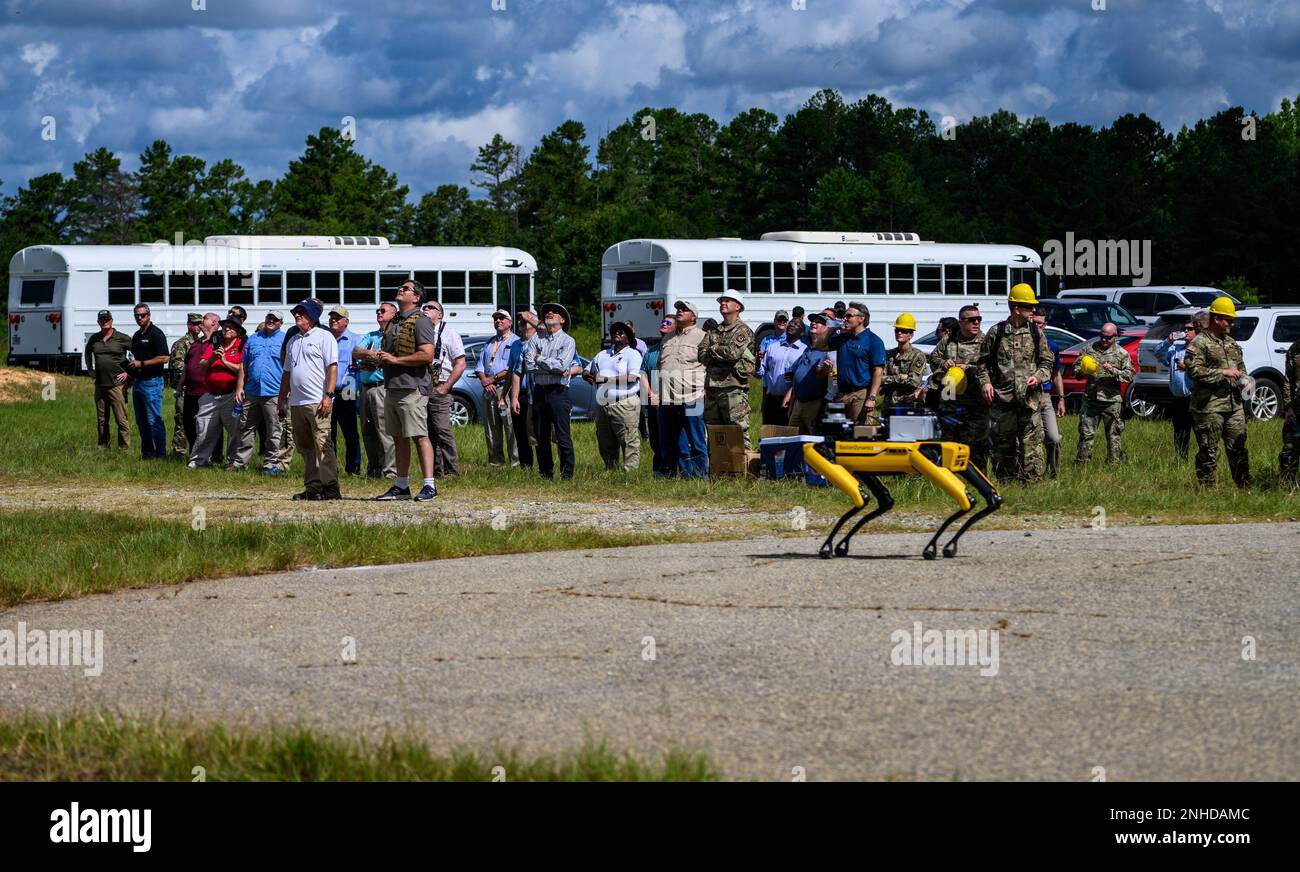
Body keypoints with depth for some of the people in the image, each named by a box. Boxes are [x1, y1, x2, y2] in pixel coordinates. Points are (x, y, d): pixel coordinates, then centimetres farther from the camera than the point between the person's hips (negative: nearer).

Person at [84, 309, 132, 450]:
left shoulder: (121, 338, -3)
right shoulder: (94, 339, 11)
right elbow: (87, 352, 31)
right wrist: (90, 369, 20)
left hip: (117, 384, -5)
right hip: (100, 385, 5)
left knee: (121, 419, -7)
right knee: (101, 420, 11)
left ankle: (125, 447, -4)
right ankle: (103, 446, 19)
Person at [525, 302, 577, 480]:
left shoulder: (567, 341, 1)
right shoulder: (537, 339, 12)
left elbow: (562, 365, -13)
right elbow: (529, 364, 0)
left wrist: (540, 359, -2)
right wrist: (553, 369, -9)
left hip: (558, 392, -4)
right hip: (539, 391, 4)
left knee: (562, 437, -7)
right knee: (541, 437, 7)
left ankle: (567, 474, -3)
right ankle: (545, 473, 14)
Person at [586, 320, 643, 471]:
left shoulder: (632, 354, 2)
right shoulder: (603, 355, 23)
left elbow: (633, 377, -13)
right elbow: (587, 372, 27)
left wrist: (606, 379, -16)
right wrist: (588, 376, 0)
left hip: (625, 405, -7)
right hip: (602, 406, 7)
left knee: (629, 442, -11)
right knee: (606, 445, 10)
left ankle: (630, 473, -13)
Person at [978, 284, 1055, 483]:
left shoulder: (1036, 333, 7)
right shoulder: (996, 332, 4)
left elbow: (1047, 362, 12)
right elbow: (984, 362, 11)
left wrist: (1038, 376, -7)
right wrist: (985, 382, -4)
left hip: (1030, 398, 0)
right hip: (1002, 398, 0)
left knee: (1032, 443, -7)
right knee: (1003, 444, 7)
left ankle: (1032, 481, -8)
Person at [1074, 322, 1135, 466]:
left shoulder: (1122, 354, 4)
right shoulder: (1089, 349, 9)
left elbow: (1129, 376, -1)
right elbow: (1076, 367, 15)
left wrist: (1114, 371, -16)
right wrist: (1082, 372, -8)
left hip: (1112, 401, -1)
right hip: (1090, 399, 1)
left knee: (1114, 435, 3)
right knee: (1086, 433, 1)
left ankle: (1114, 463, 9)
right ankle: (1081, 463, 5)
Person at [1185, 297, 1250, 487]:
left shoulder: (1231, 343, 18)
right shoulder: (1199, 343, -8)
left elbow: (1240, 366, 31)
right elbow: (1194, 371, -19)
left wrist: (1243, 377, 8)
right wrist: (1222, 373, -19)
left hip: (1234, 405, 8)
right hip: (1210, 406, -8)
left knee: (1238, 448, 10)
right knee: (1208, 450, -3)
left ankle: (1244, 486, 16)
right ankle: (1206, 488, 2)